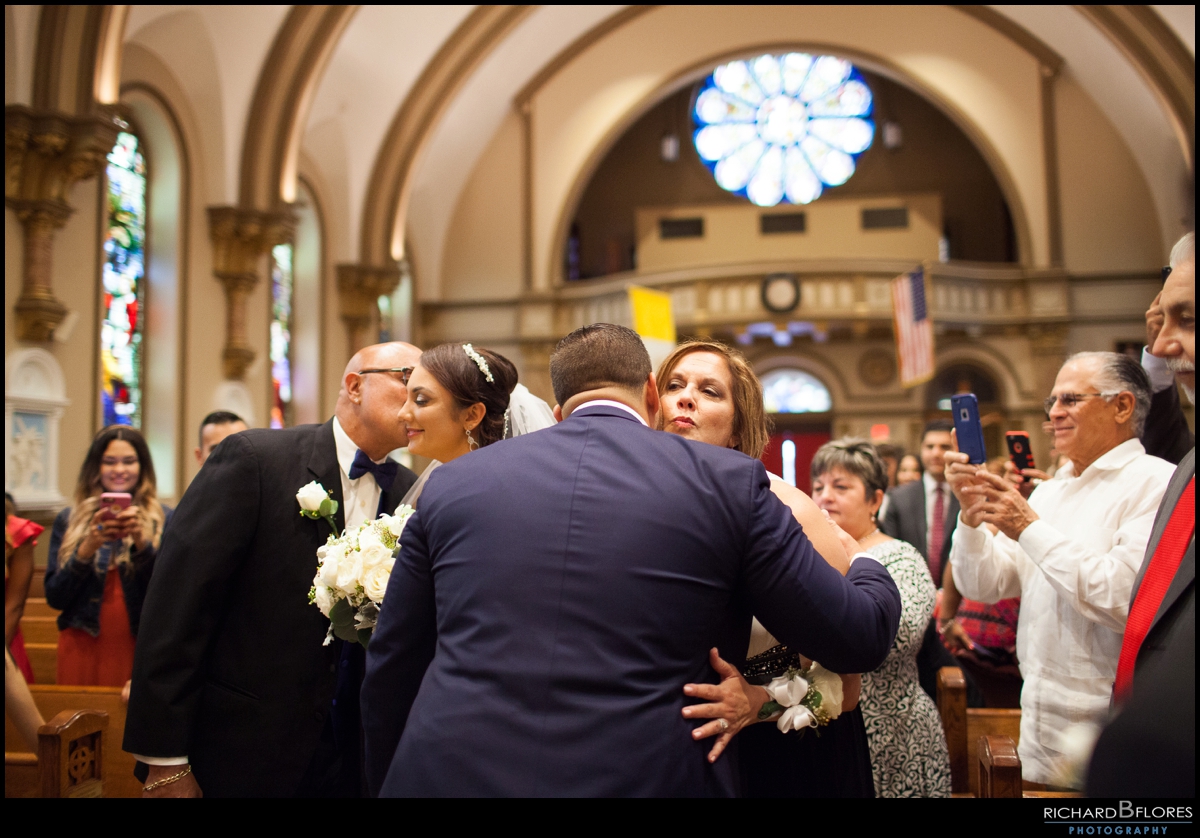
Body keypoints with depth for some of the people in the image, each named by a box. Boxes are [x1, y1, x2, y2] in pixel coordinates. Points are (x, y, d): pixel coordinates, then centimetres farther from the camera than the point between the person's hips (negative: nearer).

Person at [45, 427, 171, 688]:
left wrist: (143, 543, -20)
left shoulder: (163, 519, 0)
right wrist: (86, 549, -14)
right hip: (82, 647, 1)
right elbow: (54, 598, 1)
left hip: (141, 647, -1)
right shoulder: (68, 520, 4)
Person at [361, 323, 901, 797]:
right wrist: (869, 569, 26)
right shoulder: (729, 482, -2)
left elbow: (388, 671, 10)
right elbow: (857, 636, 4)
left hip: (453, 774, 2)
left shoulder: (452, 482, 5)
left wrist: (386, 782, 25)